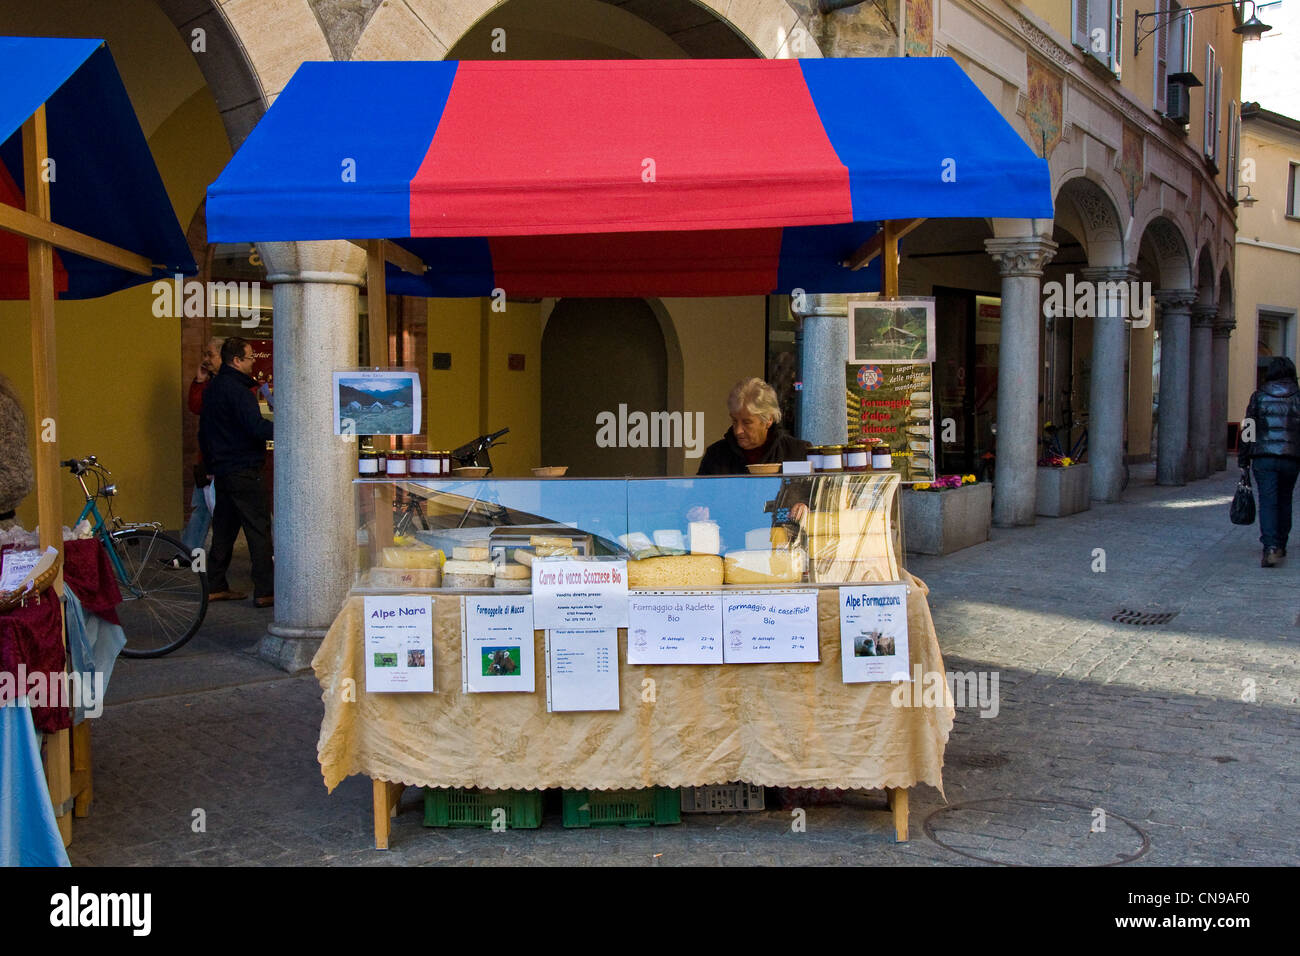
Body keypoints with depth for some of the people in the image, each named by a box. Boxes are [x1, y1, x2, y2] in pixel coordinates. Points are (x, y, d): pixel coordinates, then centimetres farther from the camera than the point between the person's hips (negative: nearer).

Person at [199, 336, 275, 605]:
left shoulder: (212, 388, 15)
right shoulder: (238, 390, -15)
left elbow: (203, 431, 23)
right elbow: (257, 427, -27)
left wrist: (210, 465, 29)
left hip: (221, 470, 10)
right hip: (242, 470, -10)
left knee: (223, 529, 14)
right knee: (258, 530, -7)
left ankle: (215, 586, 17)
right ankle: (265, 591, -8)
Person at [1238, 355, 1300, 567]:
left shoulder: (1259, 396, 3)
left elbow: (1248, 429, 2)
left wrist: (1243, 459, 6)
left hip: (1263, 457, -1)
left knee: (1267, 502, -4)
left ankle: (1270, 547, -21)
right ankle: (1280, 545, 25)